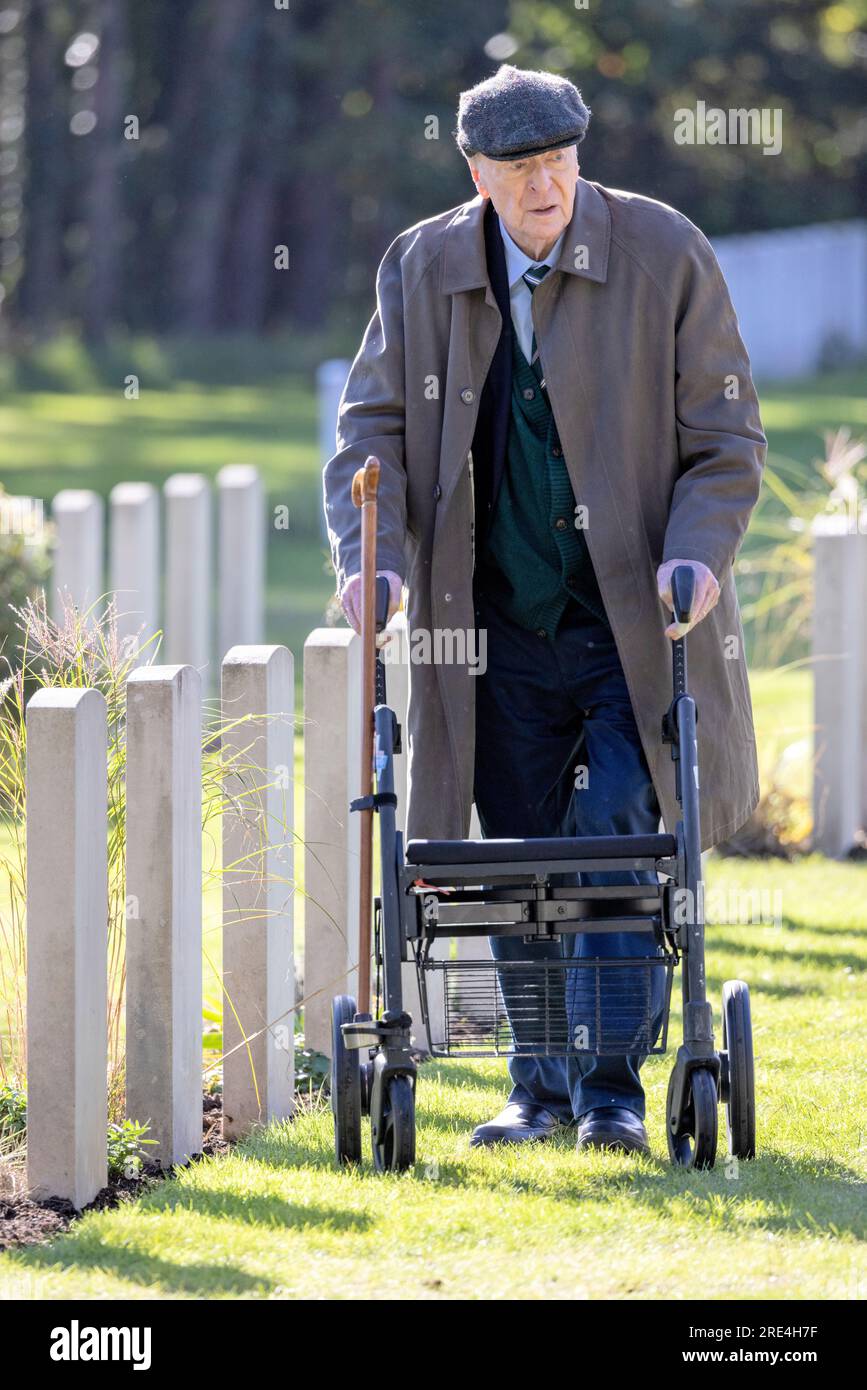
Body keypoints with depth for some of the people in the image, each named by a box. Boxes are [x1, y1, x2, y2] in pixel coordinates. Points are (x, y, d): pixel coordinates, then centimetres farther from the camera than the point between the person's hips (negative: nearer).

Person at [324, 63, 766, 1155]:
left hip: (636, 621, -3)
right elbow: (372, 427, 3)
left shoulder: (664, 256, -6)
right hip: (502, 622, 3)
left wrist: (696, 553, -18)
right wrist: (372, 554, -13)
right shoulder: (422, 269, 2)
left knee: (615, 840, -11)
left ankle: (611, 1087, -3)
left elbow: (726, 437, -2)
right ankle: (541, 1087, 18)